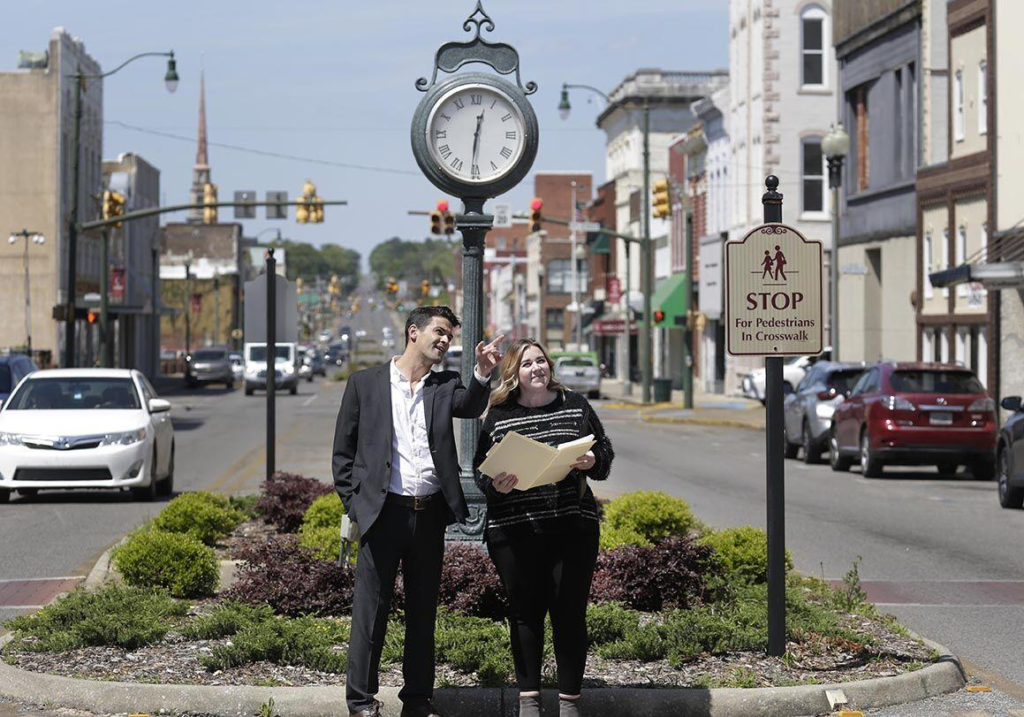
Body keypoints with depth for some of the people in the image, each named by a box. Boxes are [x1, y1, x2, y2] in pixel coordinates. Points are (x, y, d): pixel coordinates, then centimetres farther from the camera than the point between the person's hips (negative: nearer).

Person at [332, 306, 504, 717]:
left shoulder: (445, 386, 11)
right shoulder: (366, 383, 4)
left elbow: (470, 407, -12)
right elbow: (343, 451, 5)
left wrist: (483, 374, -30)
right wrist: (354, 504, -3)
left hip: (429, 513, 3)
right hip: (383, 510, -3)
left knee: (423, 610, 10)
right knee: (371, 608, -1)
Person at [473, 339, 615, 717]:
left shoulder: (575, 405, 8)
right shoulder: (498, 415, 5)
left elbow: (605, 451, 13)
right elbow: (481, 470, 7)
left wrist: (593, 462, -8)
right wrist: (496, 484, -14)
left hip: (574, 526, 1)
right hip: (514, 530, 0)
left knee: (570, 612, 2)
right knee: (525, 613, 6)